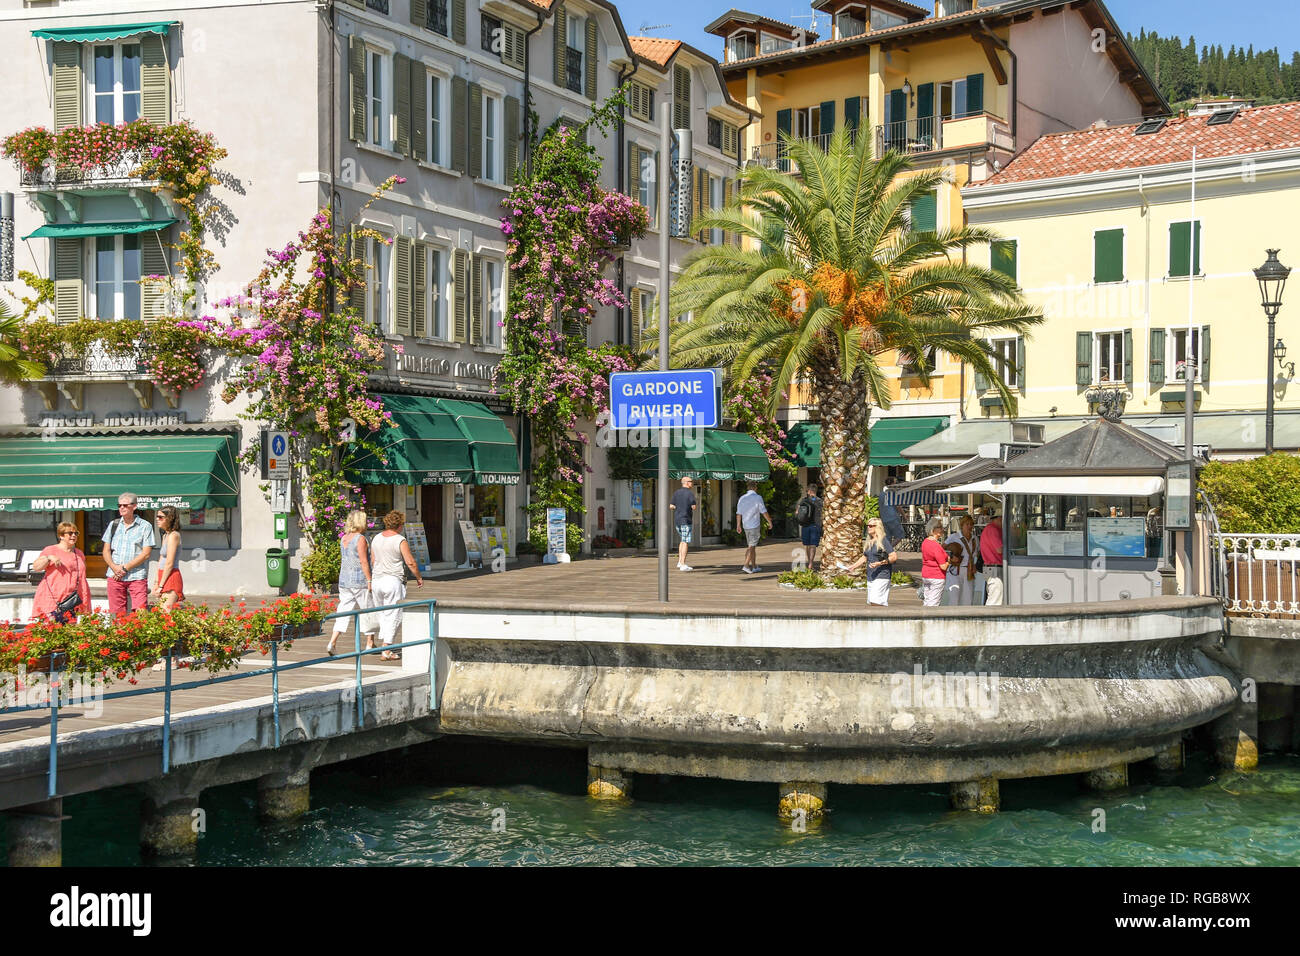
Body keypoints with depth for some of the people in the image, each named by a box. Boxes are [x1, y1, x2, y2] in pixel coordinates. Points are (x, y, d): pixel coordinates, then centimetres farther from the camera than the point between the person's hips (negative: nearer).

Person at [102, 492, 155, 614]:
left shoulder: (145, 526, 1)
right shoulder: (113, 525, 14)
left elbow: (146, 553, -5)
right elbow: (106, 551, 13)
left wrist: (125, 568, -11)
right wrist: (114, 567, -6)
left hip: (137, 576, -3)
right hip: (115, 576, 4)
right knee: (116, 614, 2)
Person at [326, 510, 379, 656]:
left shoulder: (344, 538, 9)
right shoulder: (360, 538, -13)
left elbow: (342, 560, 15)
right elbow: (363, 561, -17)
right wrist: (369, 580, -14)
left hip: (344, 580, 7)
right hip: (360, 580, -7)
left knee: (344, 611, 6)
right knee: (368, 610, 7)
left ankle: (332, 642, -7)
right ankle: (370, 644, 16)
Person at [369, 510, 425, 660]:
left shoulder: (376, 538, 7)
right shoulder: (400, 541, -10)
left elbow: (372, 562, 12)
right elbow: (411, 562, -11)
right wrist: (419, 578, 3)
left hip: (376, 580, 6)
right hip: (393, 581, -6)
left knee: (382, 614, 17)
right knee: (393, 616, 0)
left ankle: (384, 647, 20)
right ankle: (386, 652, -3)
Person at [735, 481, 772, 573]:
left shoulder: (742, 498, 7)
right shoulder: (758, 497, -9)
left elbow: (739, 513, 7)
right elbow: (764, 512, -9)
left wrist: (738, 525, 14)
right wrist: (770, 522, 2)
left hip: (745, 525, 6)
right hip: (755, 525, -6)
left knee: (752, 546, 14)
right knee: (751, 546, -5)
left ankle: (754, 566, 17)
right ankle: (746, 565, -15)